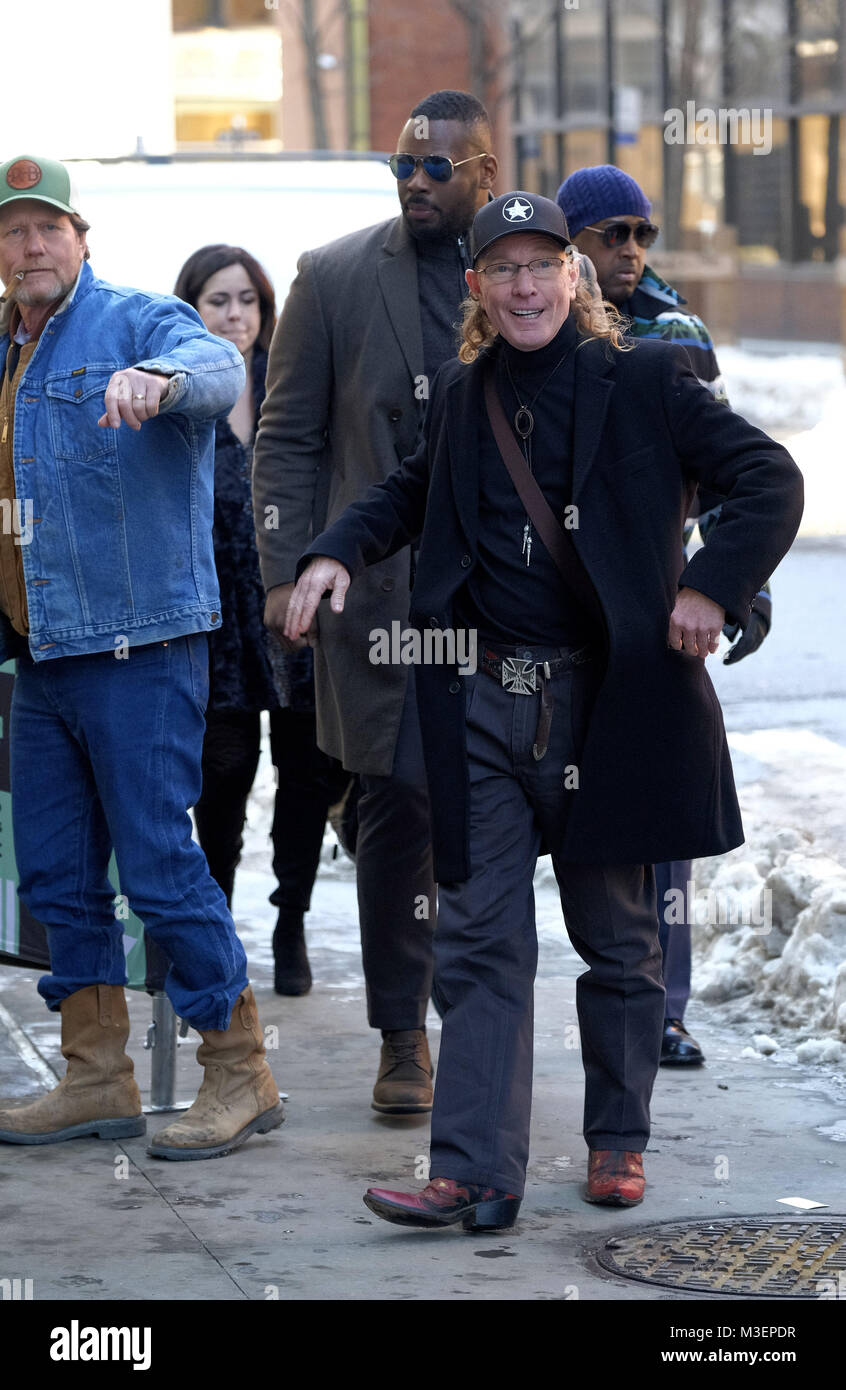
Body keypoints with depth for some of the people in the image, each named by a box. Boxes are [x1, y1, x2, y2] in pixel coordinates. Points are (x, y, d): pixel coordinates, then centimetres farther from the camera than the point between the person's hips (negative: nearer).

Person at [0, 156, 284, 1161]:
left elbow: (218, 367, -29)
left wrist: (158, 379, -51)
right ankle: (97, 1080, 20)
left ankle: (239, 1075, 2)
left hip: (138, 644, -8)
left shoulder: (139, 324, -6)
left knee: (159, 862, -8)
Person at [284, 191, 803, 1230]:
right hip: (485, 705, 3)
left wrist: (715, 585, -16)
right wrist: (336, 554, 10)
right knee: (479, 940, -2)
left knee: (616, 938, 10)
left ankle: (618, 1140, 26)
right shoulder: (461, 395, 10)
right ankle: (476, 1176, -3)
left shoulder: (644, 381, -3)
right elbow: (412, 492, 28)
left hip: (608, 704, -3)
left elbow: (770, 480, -4)